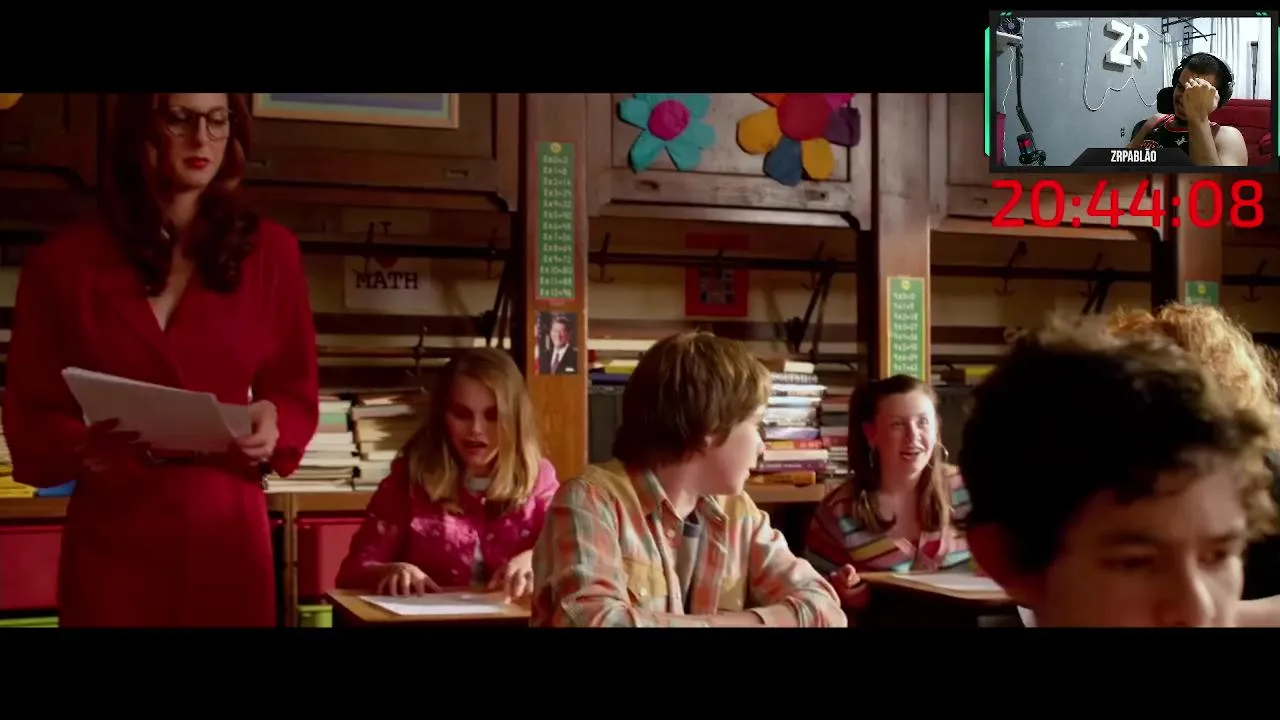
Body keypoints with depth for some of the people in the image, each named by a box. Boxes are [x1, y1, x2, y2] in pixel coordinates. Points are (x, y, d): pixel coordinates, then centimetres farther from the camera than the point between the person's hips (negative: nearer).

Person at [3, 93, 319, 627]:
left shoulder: (270, 252, 3)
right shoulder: (64, 262, 1)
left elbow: (298, 396, 10)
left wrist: (271, 424, -12)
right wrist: (83, 446, -19)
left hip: (229, 537, 1)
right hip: (111, 542, -1)